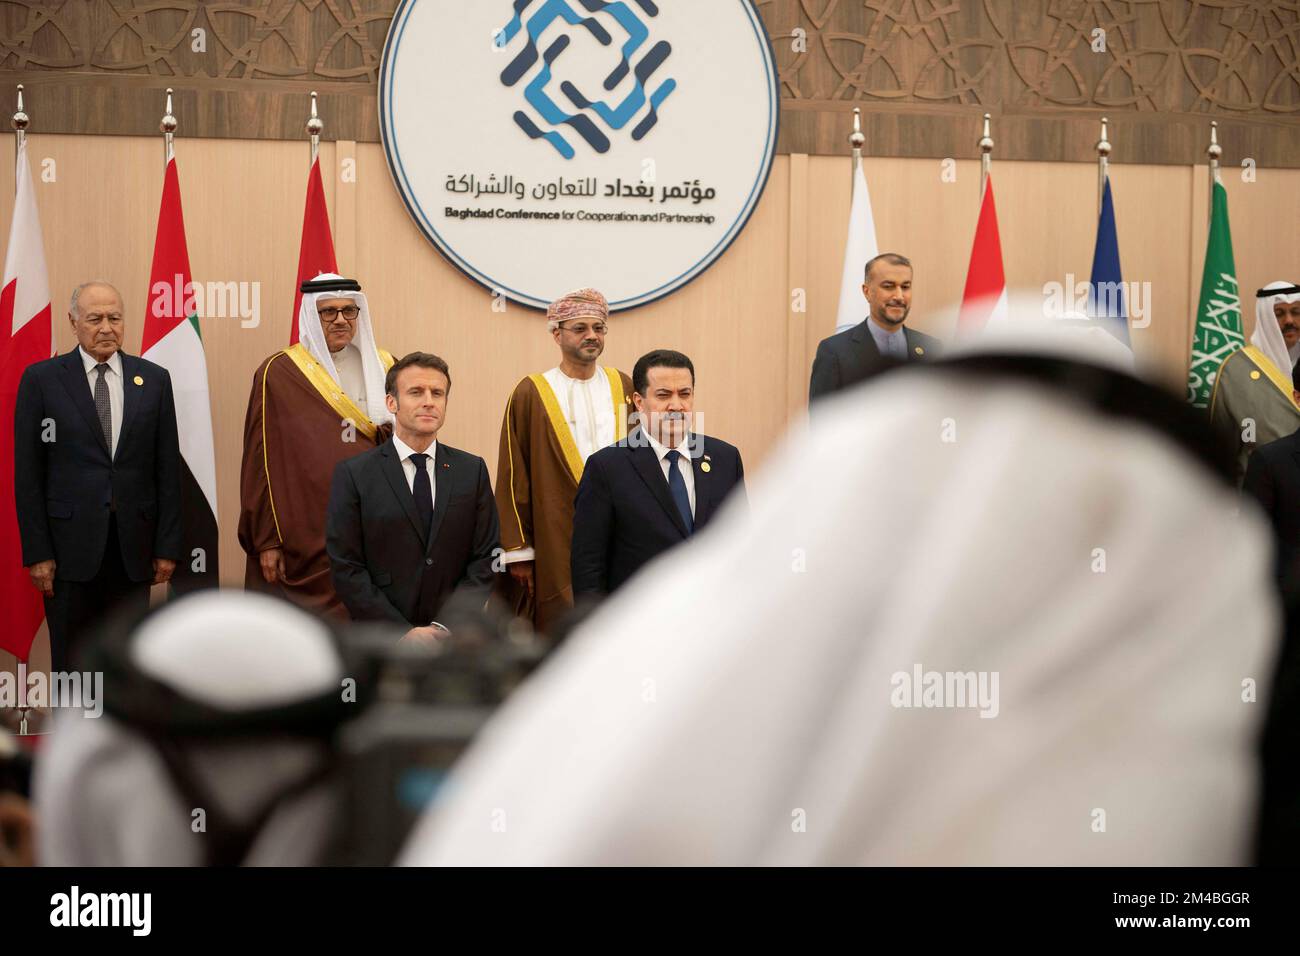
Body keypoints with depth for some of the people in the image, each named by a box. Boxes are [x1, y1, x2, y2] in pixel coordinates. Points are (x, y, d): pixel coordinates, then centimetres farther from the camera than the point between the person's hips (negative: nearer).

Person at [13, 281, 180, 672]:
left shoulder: (153, 379, 6)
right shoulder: (41, 379, 0)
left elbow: (168, 468, 7)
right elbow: (28, 473, -1)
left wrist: (167, 545, 3)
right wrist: (36, 552, -6)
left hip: (133, 547, 2)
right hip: (70, 547, -2)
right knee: (72, 661, 5)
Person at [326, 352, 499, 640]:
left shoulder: (473, 470, 3)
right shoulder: (353, 475, -4)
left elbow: (485, 559, 1)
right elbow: (347, 570, -8)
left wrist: (445, 626, -12)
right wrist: (403, 633, -15)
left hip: (456, 640, 2)